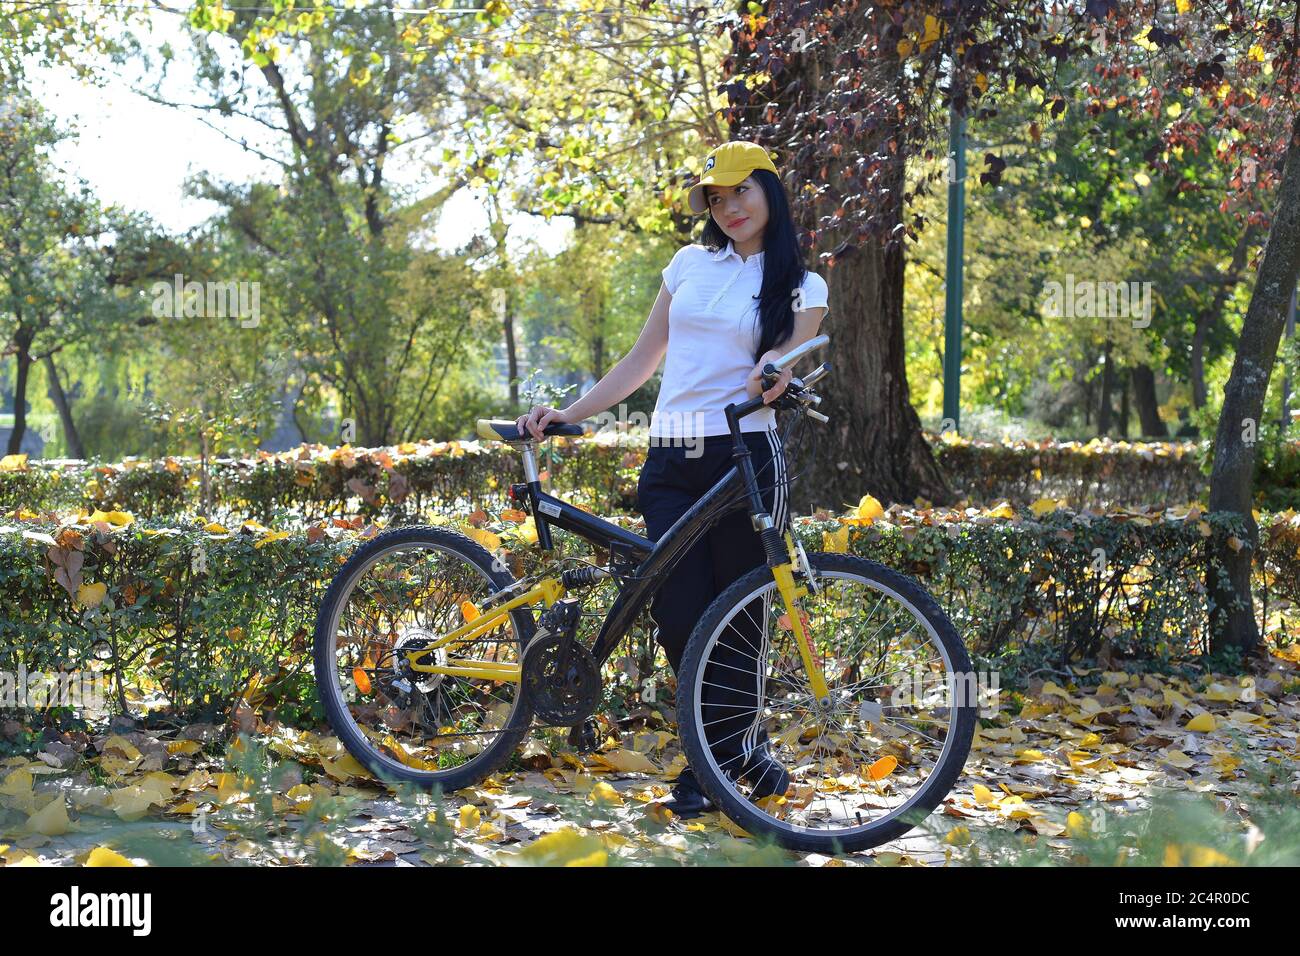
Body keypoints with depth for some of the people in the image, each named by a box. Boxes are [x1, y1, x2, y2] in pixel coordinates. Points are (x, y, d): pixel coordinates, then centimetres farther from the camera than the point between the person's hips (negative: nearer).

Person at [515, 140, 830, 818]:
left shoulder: (801, 289, 6)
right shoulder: (691, 263, 15)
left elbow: (775, 376, -6)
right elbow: (642, 361, 18)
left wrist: (773, 381, -30)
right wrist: (565, 414, 11)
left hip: (746, 457, -3)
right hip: (670, 463, 3)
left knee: (738, 616, -1)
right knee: (681, 617, -4)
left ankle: (721, 755, 13)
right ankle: (737, 747, 14)